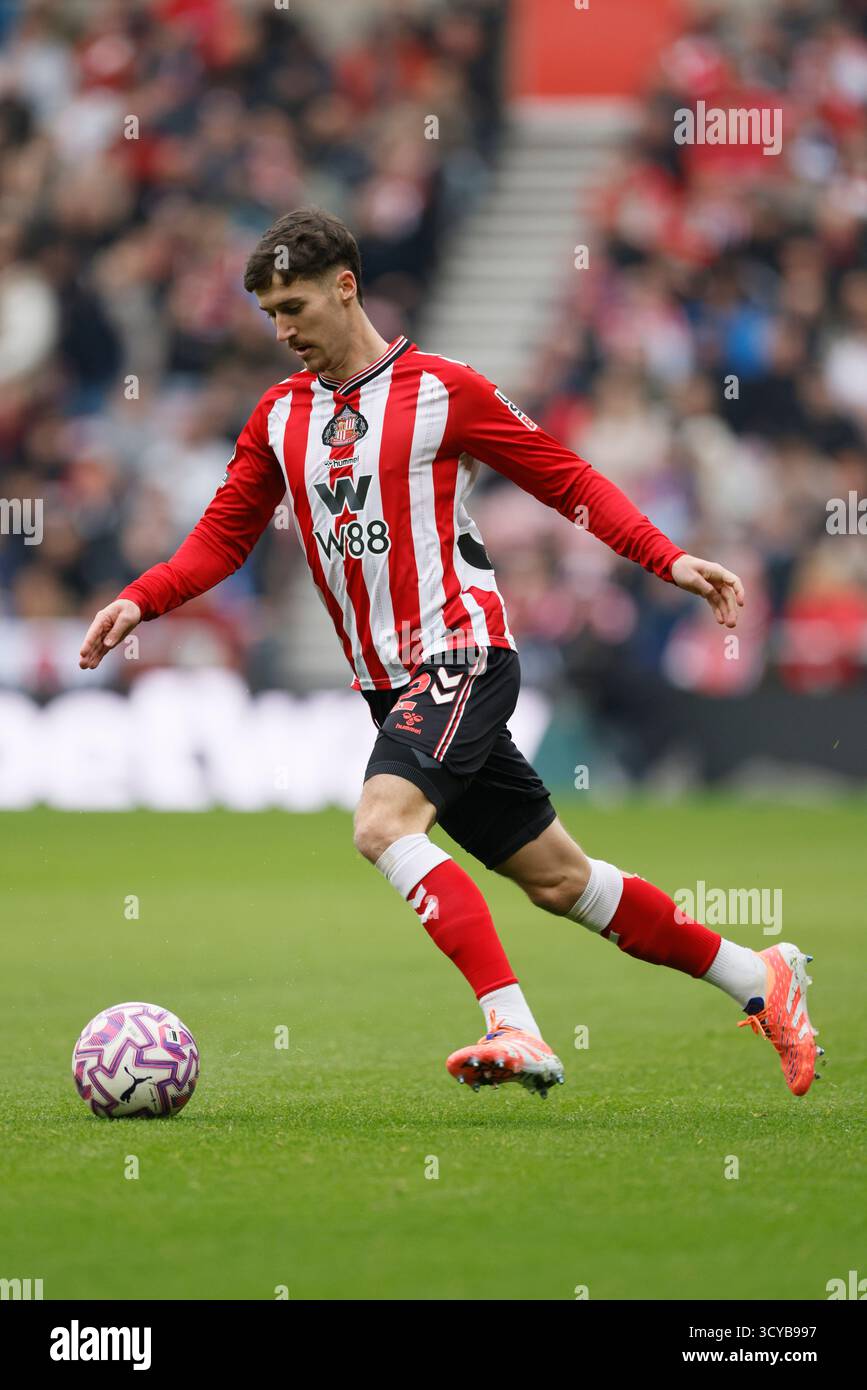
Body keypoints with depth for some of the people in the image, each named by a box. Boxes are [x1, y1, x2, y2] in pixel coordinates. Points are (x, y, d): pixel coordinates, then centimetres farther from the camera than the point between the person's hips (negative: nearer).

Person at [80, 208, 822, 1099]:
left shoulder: (441, 391, -6)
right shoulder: (280, 416, 10)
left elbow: (568, 480, -1)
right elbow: (223, 537, 13)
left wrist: (669, 560, -11)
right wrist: (141, 601, -4)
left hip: (459, 656, -6)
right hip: (392, 686, 6)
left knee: (383, 824, -28)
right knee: (555, 878, 9)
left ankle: (515, 1030, -31)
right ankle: (759, 979, 22)